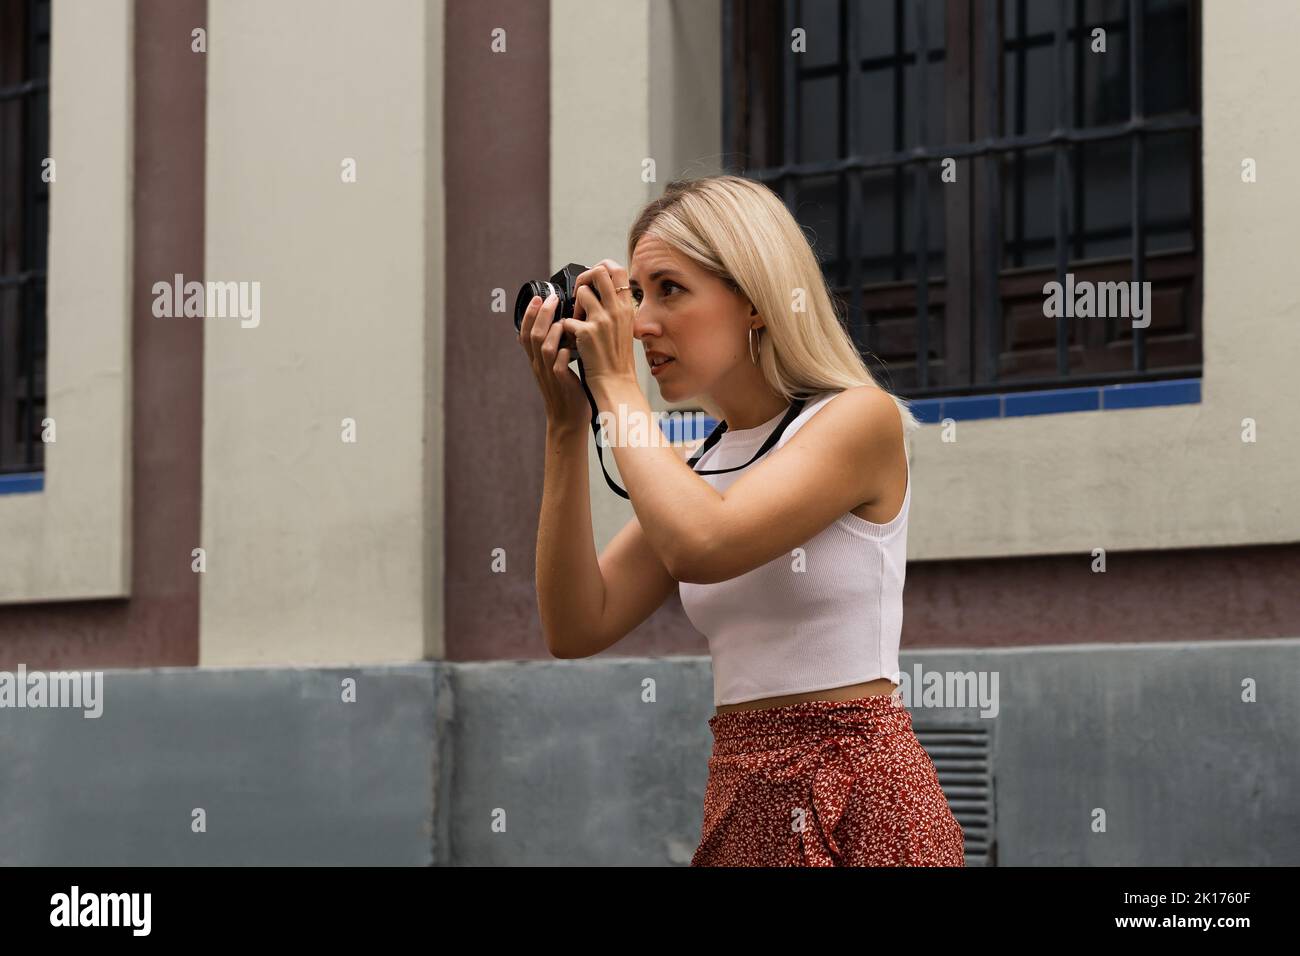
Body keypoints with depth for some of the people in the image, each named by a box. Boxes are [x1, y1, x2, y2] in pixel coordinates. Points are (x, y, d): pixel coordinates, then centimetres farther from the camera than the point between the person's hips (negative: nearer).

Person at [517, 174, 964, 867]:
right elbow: (576, 628, 2)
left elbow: (701, 545, -24)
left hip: (857, 807, -6)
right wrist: (567, 427, -1)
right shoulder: (696, 464, 11)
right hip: (738, 804, 7)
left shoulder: (861, 419, -8)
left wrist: (617, 386, -11)